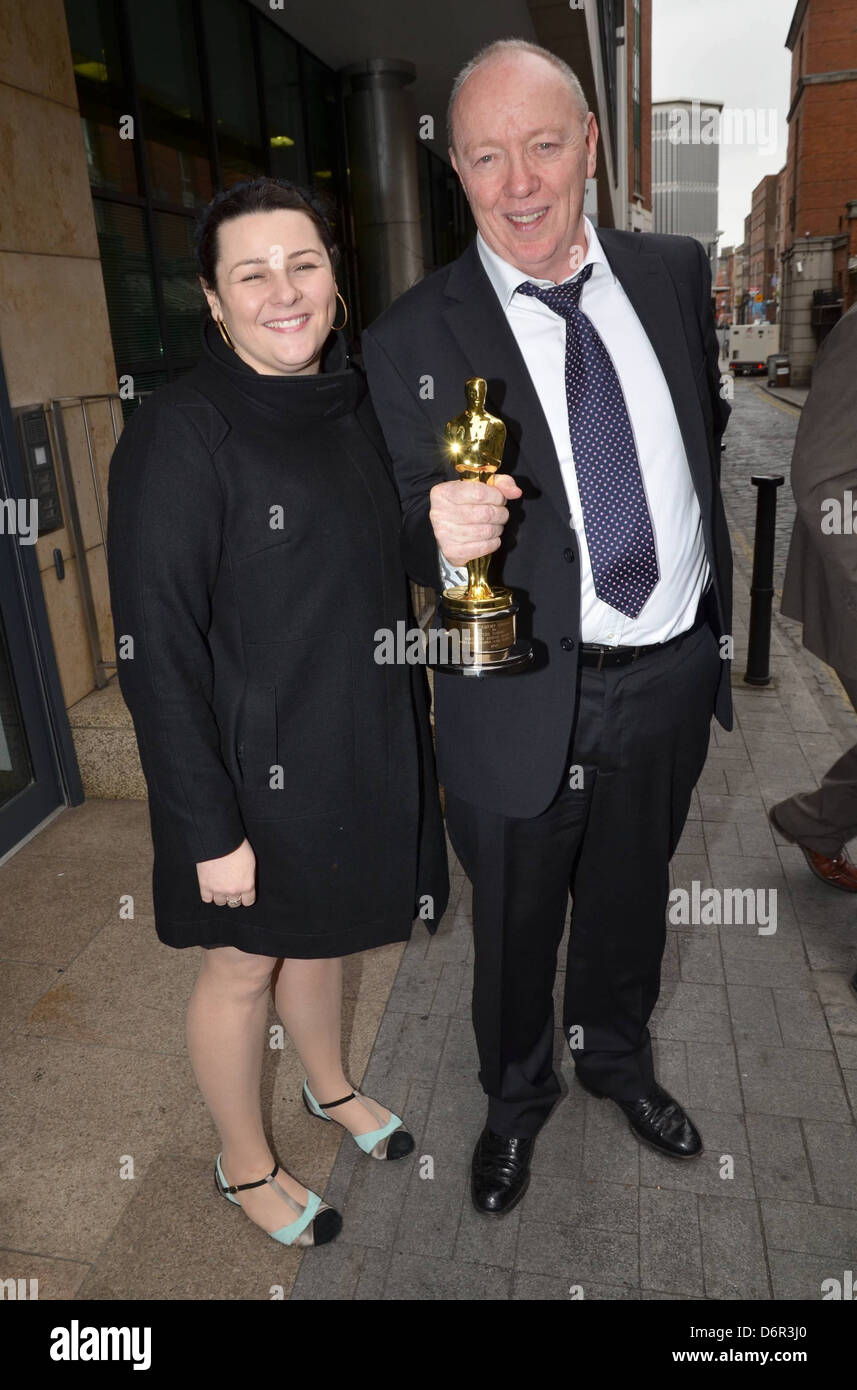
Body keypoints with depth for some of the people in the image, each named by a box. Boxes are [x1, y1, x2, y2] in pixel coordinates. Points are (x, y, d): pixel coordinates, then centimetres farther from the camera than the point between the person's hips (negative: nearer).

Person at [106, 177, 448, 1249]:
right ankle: (245, 1165, 42)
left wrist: (409, 725, 12)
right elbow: (156, 651, -20)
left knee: (320, 931, 26)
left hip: (363, 745, 7)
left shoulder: (352, 403, 2)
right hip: (255, 768, -6)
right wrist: (208, 826, -19)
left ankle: (330, 1087, 54)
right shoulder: (176, 436, -20)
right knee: (244, 963, 15)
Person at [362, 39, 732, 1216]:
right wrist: (445, 535, -34)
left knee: (633, 890, 25)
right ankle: (516, 1096, 48)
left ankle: (617, 1055, 55)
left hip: (676, 669, 4)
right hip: (528, 697, -3)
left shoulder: (674, 271, 0)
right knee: (516, 919, 17)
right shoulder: (411, 338, -13)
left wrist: (705, 582, 15)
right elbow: (413, 535, -11)